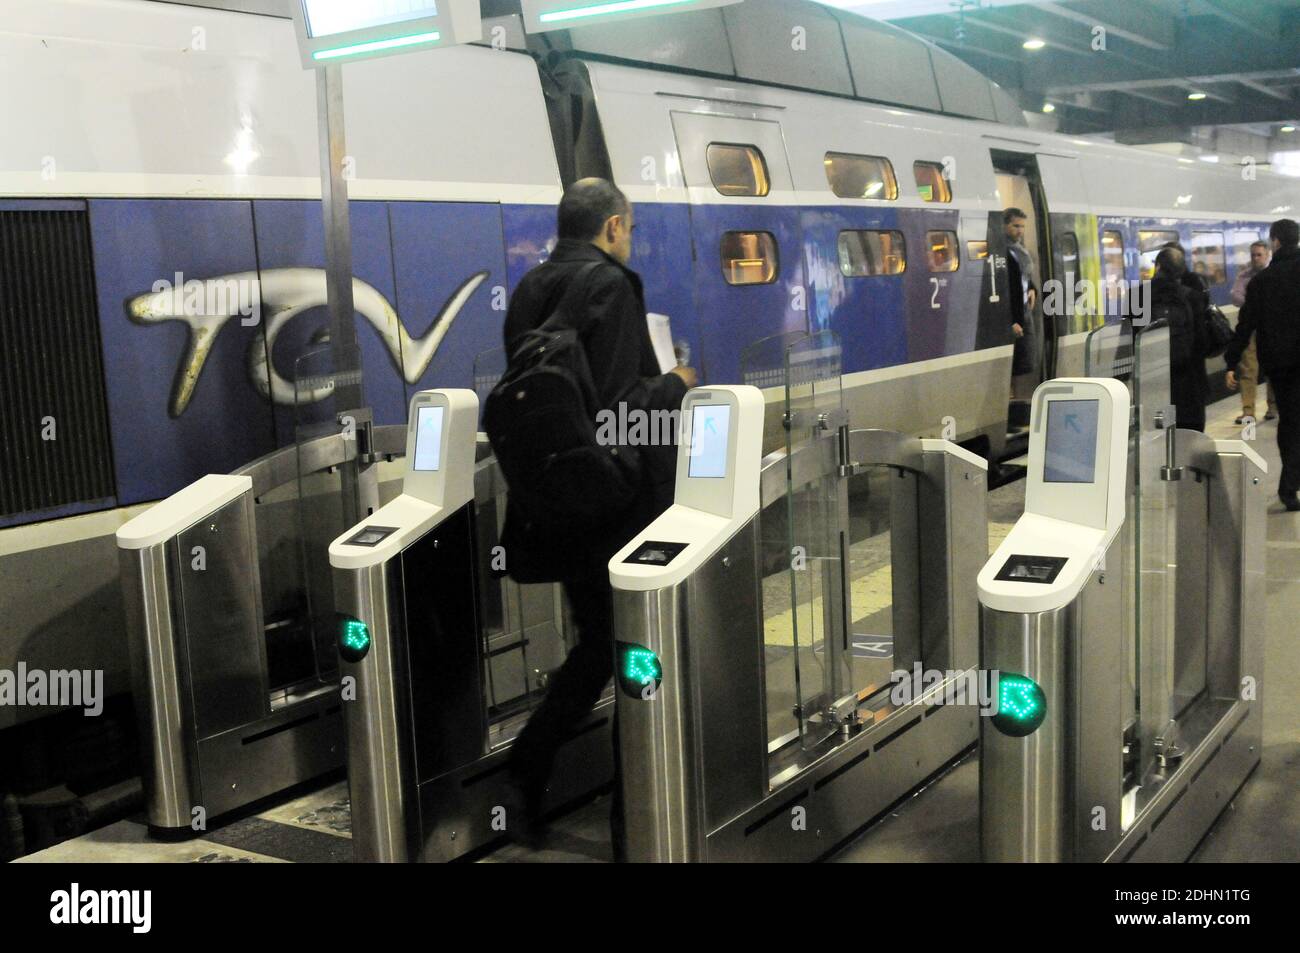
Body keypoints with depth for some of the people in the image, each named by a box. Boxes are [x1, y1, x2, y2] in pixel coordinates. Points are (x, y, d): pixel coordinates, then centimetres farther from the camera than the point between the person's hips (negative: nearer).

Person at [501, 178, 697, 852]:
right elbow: (614, 410, -23)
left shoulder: (528, 290, 9)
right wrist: (674, 385, -6)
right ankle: (634, 824, 16)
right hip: (621, 506, -8)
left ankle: (523, 784, 24)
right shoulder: (610, 284, -15)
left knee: (596, 646, 22)